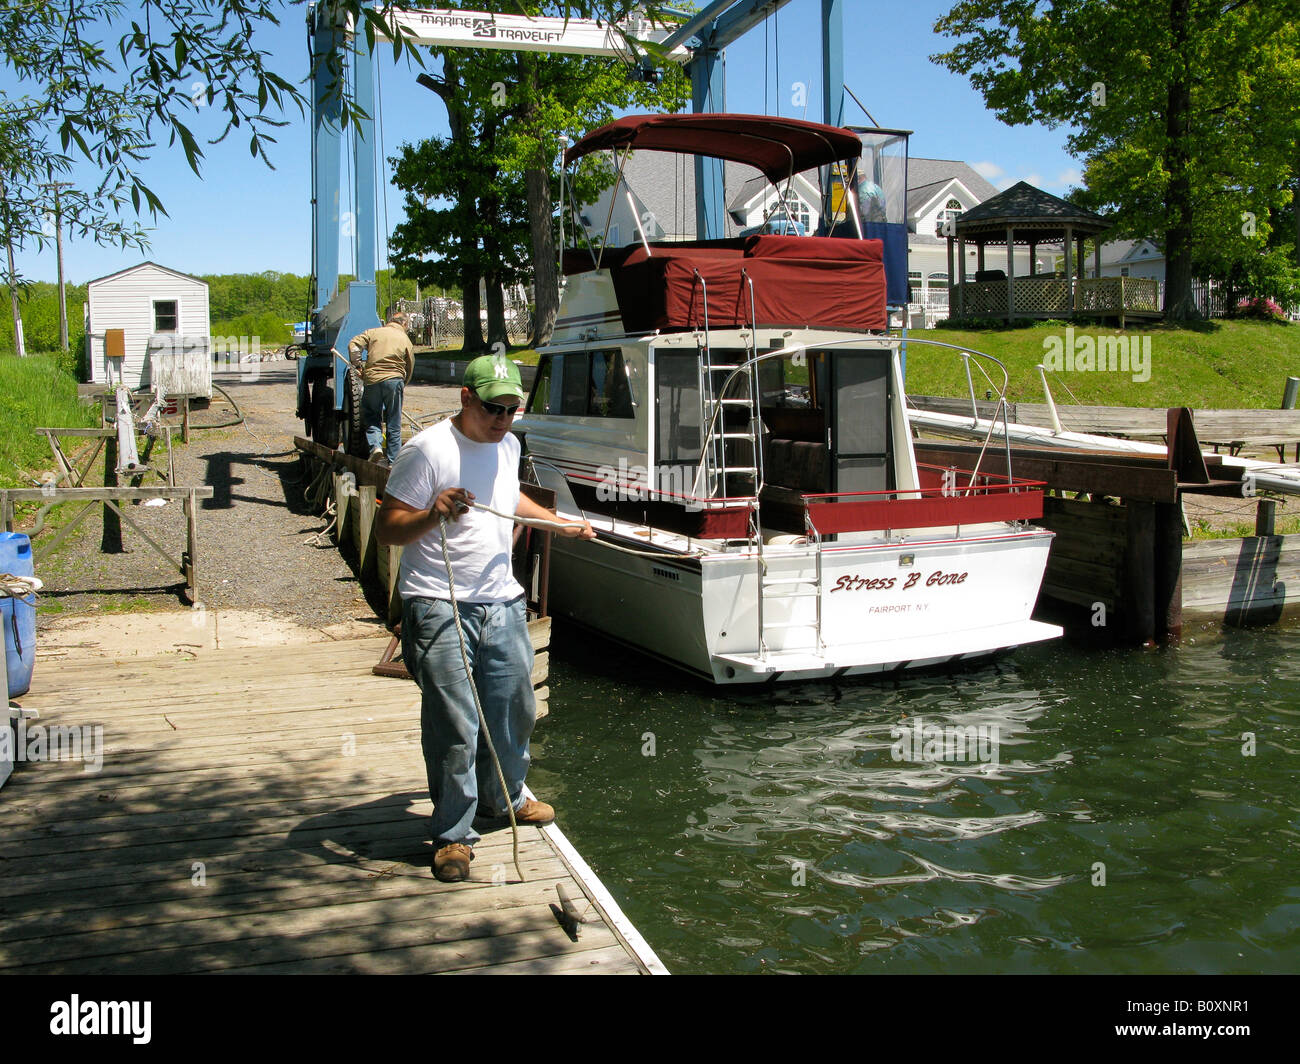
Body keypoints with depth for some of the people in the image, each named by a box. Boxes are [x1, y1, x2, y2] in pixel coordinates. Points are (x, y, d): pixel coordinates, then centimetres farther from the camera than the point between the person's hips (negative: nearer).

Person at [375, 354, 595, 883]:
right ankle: (453, 834, 8)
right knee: (455, 728, -8)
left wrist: (560, 522, 35)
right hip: (439, 607, -7)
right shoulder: (427, 449, -12)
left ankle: (502, 798, 41)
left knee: (516, 711, 18)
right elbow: (387, 528, -13)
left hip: (502, 602, 7)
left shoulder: (508, 446, 12)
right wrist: (432, 515, -30)